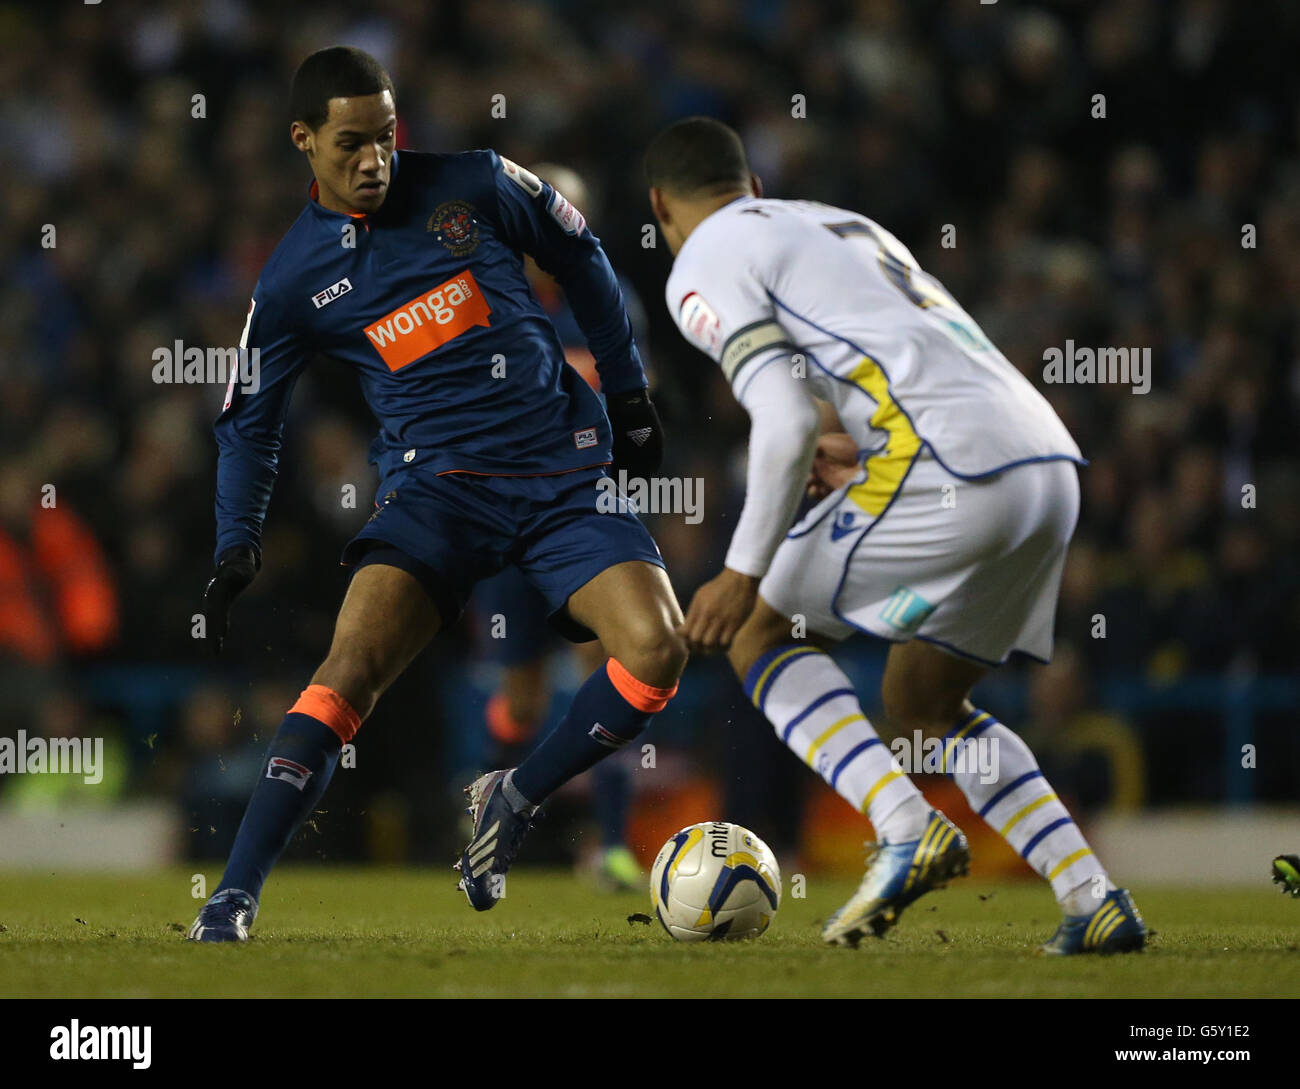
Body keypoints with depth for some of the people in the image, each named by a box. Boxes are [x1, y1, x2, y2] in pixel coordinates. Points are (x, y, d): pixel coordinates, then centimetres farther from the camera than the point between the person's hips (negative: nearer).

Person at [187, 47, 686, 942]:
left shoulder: (474, 187, 0)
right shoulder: (296, 280, 1)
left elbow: (580, 257, 16)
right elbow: (249, 422, 10)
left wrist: (627, 393, 17)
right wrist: (238, 544, -4)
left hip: (566, 479, 1)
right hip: (438, 489, -1)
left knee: (658, 651, -20)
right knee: (353, 665, -24)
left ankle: (513, 802, 5)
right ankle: (233, 901, -23)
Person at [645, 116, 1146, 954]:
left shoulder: (704, 269, 5)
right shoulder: (843, 223, 30)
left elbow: (788, 427, -7)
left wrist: (743, 575, -2)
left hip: (954, 473, -8)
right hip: (1052, 467, 8)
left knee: (765, 632, 10)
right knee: (923, 704, 23)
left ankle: (908, 826, -9)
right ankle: (1095, 901, 9)